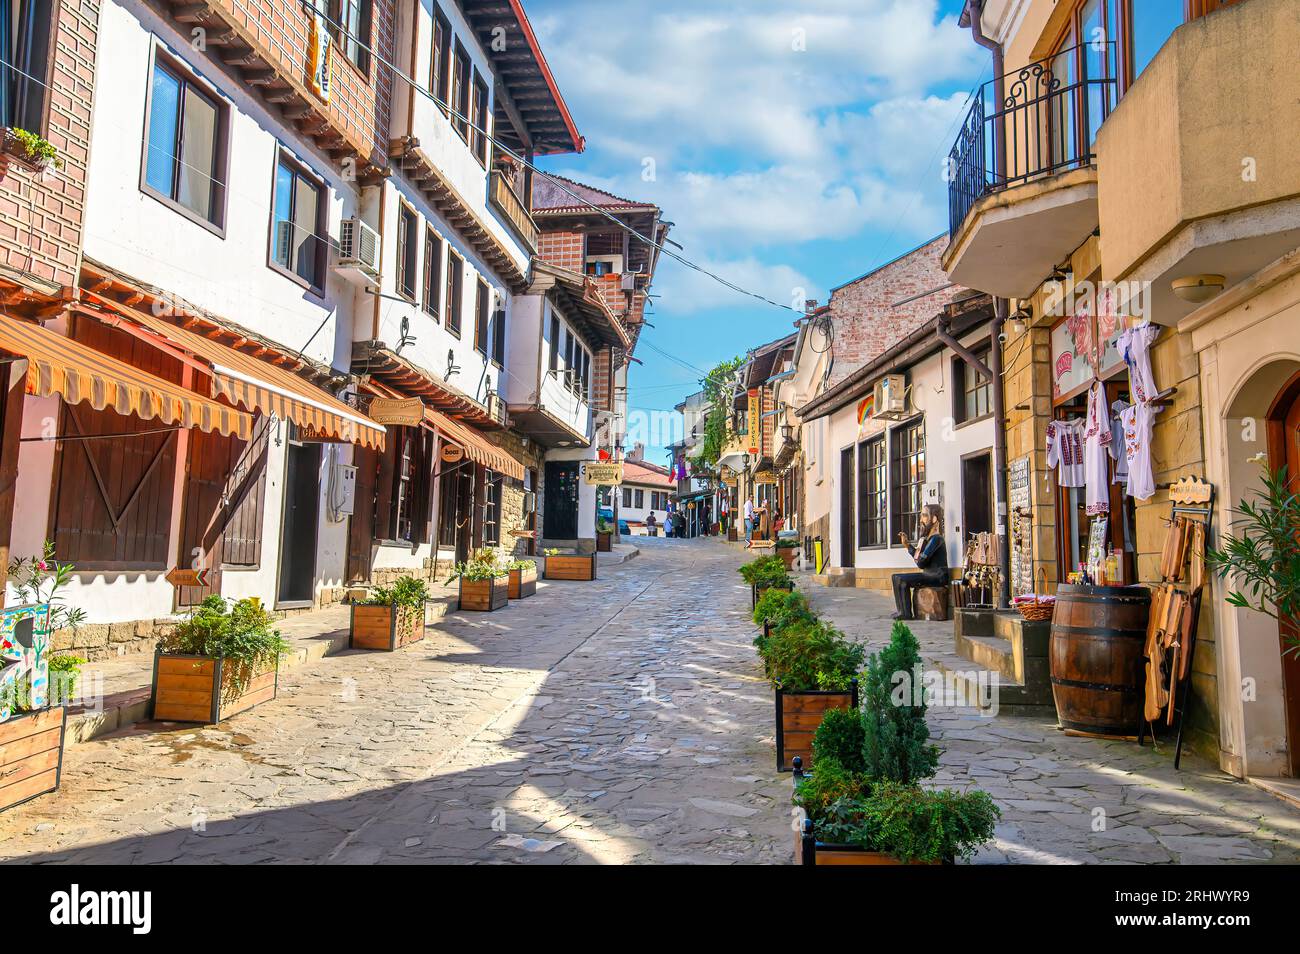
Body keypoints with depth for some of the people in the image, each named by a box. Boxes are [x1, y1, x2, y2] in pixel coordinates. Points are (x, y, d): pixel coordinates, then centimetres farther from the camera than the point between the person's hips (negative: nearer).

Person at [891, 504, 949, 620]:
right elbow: (919, 558, 23)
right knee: (896, 577, 8)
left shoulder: (936, 539, -17)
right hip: (929, 574, 11)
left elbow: (921, 562, -22)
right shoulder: (929, 538, 16)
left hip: (937, 576, -11)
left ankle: (906, 613, -12)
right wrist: (907, 544, 15)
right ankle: (901, 611, 6)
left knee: (902, 580, -21)